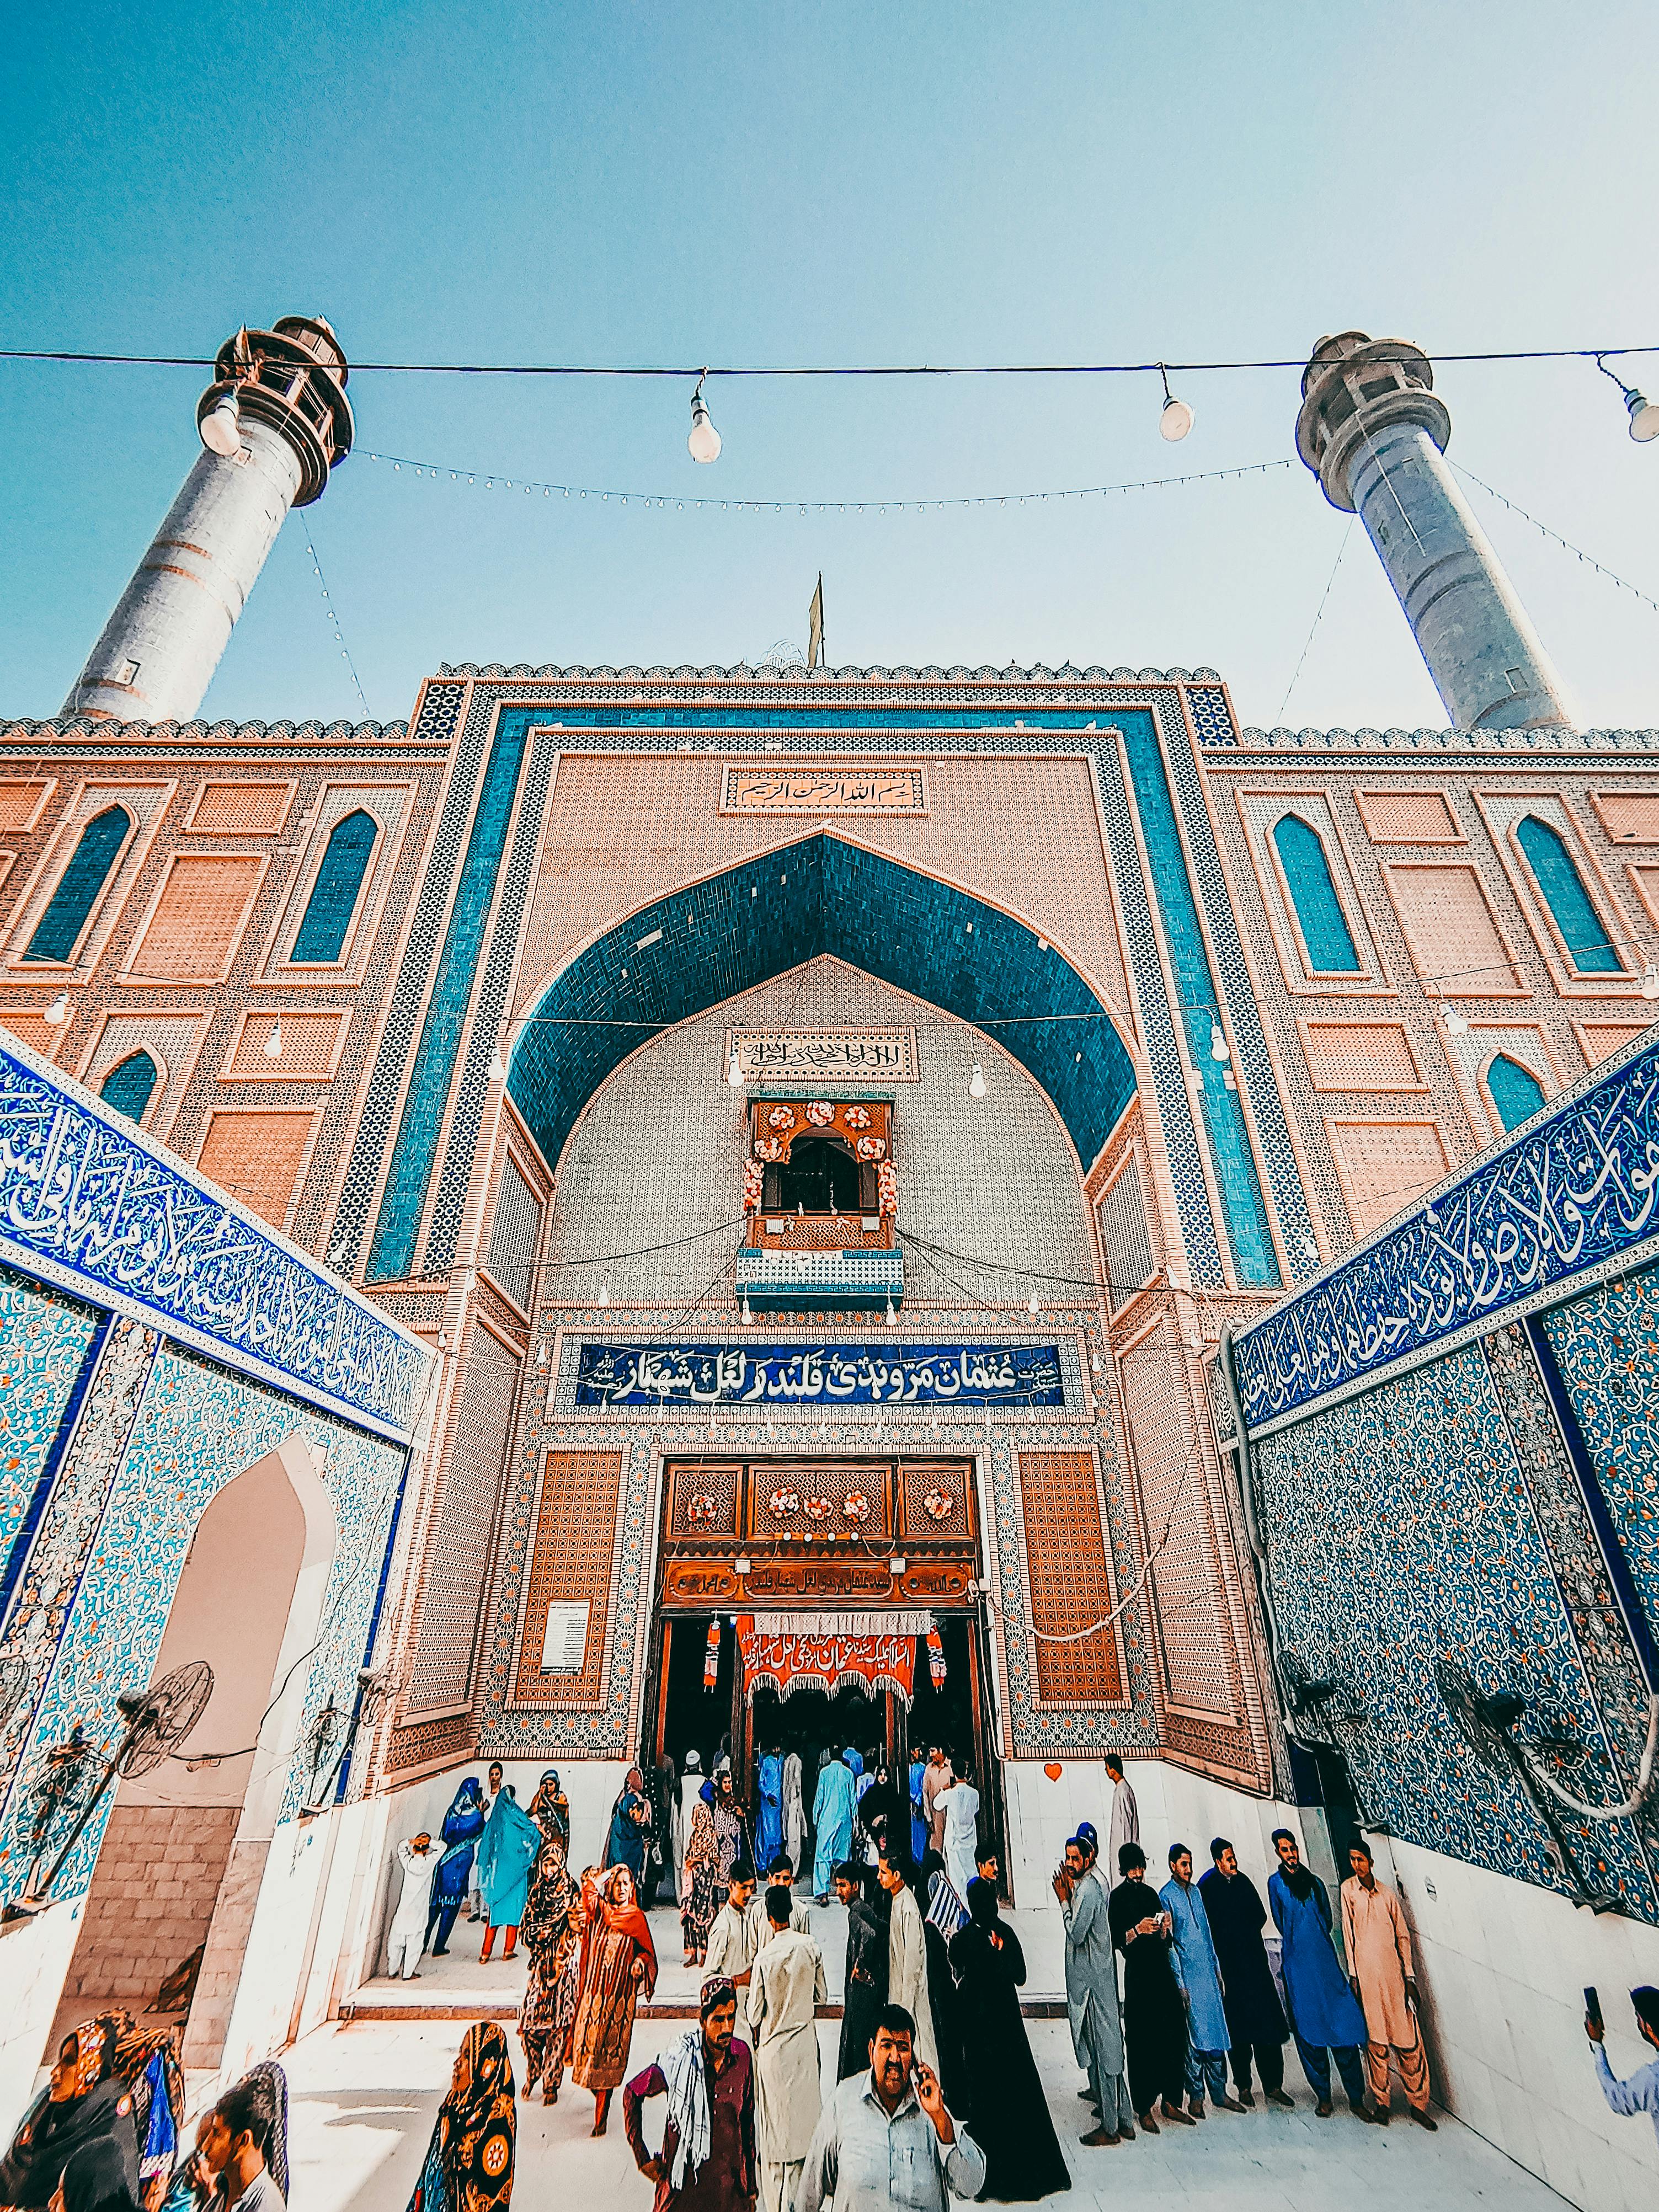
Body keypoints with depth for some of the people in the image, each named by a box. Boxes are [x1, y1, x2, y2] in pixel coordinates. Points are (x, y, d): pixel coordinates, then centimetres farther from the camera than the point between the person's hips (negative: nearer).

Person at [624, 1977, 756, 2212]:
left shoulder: (742, 2054, -11)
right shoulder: (680, 2060, -21)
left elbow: (747, 2124, 3)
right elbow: (632, 2094, -8)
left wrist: (751, 2188, 8)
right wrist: (643, 2159, -7)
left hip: (731, 2188, 2)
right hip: (683, 2186, -2)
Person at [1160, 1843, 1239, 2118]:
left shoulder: (1196, 1890, 9)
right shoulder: (1166, 1896, -11)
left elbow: (1207, 1931, 16)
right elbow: (1168, 1942, -10)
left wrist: (1217, 1967, 13)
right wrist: (1179, 1982, -11)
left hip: (1208, 1971, 6)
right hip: (1188, 1974, -6)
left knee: (1217, 2031, 9)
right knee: (1194, 2035, 1)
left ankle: (1219, 2092, 21)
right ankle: (1195, 2096, 14)